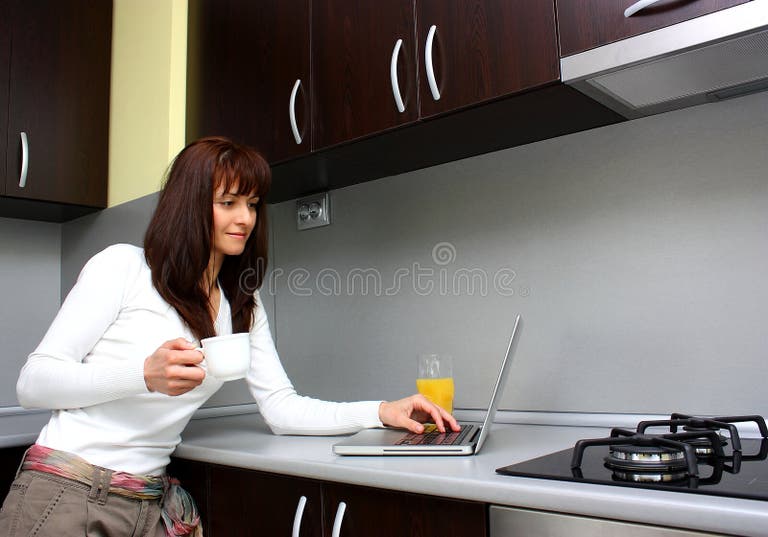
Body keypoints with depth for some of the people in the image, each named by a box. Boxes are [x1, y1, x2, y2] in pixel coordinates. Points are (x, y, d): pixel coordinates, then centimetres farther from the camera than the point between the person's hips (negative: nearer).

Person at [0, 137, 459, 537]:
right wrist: (146, 375, -27)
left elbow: (281, 408, 4)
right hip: (65, 493, -4)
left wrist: (380, 411, -10)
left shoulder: (244, 306, 9)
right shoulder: (122, 265, -7)